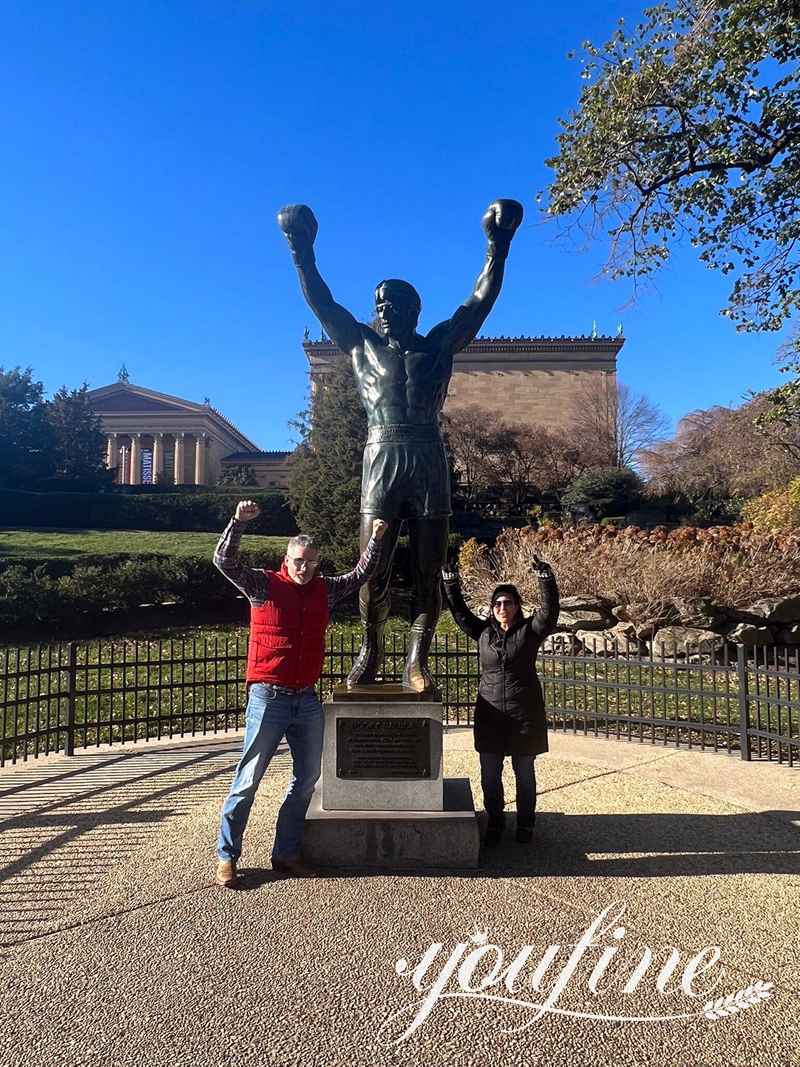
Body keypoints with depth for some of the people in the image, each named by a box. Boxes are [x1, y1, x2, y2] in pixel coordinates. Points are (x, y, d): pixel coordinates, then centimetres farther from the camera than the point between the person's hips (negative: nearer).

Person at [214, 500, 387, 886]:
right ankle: (226, 857, 14)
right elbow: (224, 561, -12)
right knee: (248, 778, 0)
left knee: (307, 778, 11)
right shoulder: (264, 585, -3)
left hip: (307, 699, 6)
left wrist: (376, 539, 10)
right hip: (268, 697, -5)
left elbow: (360, 575, 20)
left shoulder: (324, 590, 10)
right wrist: (239, 521, -24)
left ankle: (286, 854, 24)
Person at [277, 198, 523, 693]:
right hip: (381, 458, 0)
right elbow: (321, 302, 14)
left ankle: (417, 660, 6)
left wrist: (497, 247, 6)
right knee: (373, 569, -6)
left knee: (429, 571, -2)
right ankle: (370, 651, 14)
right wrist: (302, 253, 6)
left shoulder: (440, 344, 17)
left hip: (429, 461, 1)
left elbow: (481, 300, 13)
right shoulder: (362, 343, 18)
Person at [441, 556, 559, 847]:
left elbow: (550, 610, -17)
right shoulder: (483, 631, 5)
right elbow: (459, 611, 7)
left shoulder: (529, 630, -3)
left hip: (525, 714, -2)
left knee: (524, 772, 11)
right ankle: (495, 822, 26)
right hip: (490, 715, 2)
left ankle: (525, 823, 29)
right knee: (489, 774, 8)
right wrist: (450, 582, -1)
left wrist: (545, 579, -30)